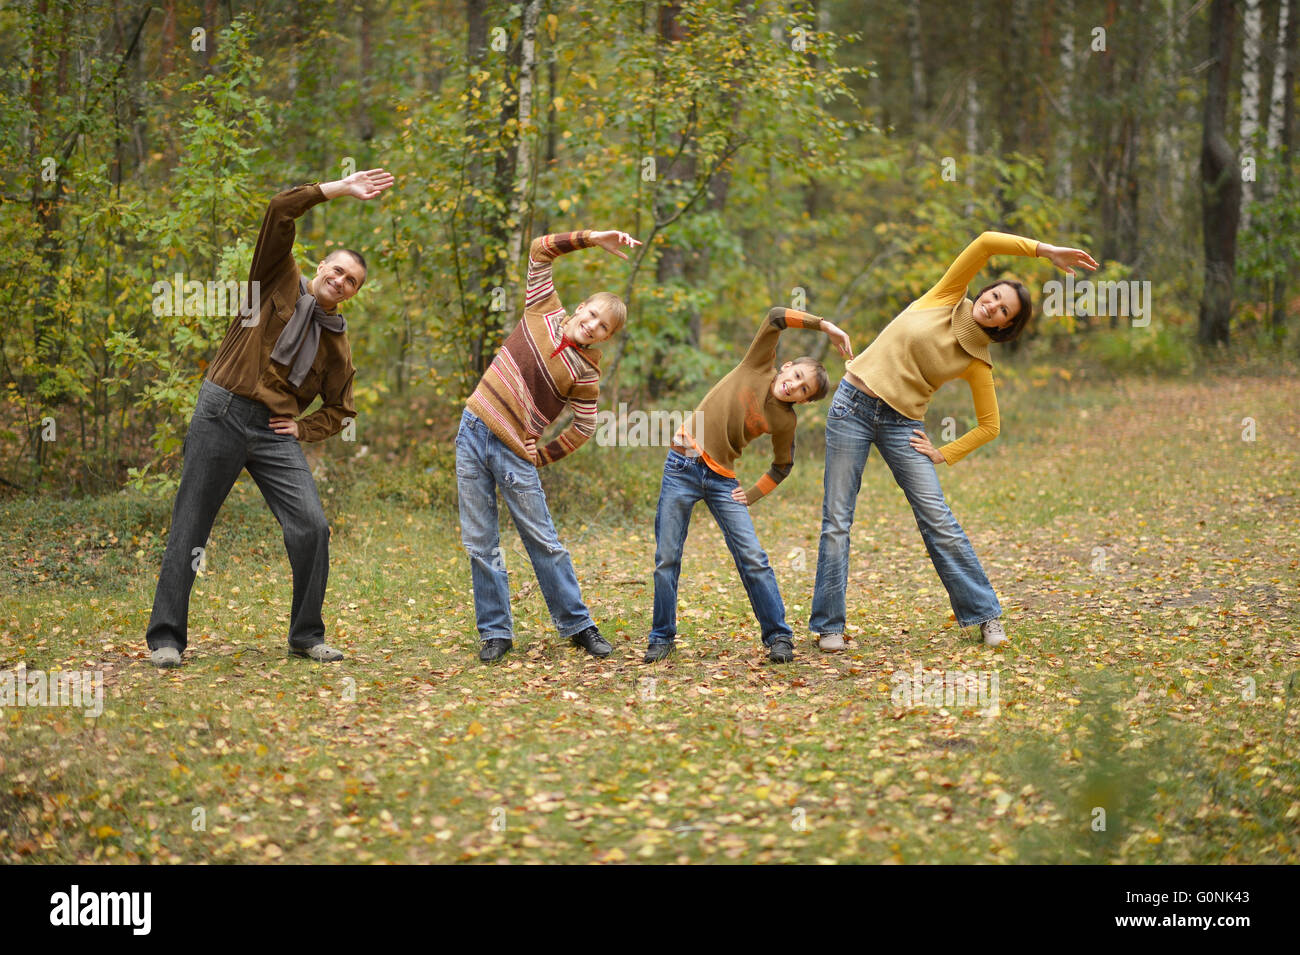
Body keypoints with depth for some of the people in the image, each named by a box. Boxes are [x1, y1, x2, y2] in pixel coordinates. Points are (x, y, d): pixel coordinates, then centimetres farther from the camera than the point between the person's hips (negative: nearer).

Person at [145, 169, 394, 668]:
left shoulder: (336, 345, 14)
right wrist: (340, 189, -9)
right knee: (190, 530, -1)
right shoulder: (281, 282, 5)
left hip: (275, 433, 4)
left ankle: (307, 635, 4)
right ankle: (165, 637, 7)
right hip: (222, 416, -3)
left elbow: (340, 409, 23)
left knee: (311, 527, -10)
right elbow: (280, 213, -7)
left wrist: (304, 429, 4)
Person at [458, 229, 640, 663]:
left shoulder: (586, 372, -7)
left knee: (543, 542, 3)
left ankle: (578, 626, 16)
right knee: (480, 542, 3)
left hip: (514, 453, -3)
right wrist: (591, 238, -6)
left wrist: (540, 458, -2)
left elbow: (584, 427, -2)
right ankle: (495, 632, 12)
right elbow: (540, 251, 2)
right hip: (473, 432, 3)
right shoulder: (544, 313, 1)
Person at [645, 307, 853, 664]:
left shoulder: (785, 421, 0)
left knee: (753, 558, -7)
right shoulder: (758, 365, -2)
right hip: (682, 467, -1)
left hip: (722, 480, 1)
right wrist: (822, 325, -15)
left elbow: (783, 466, 14)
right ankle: (662, 638, 13)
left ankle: (778, 637, 1)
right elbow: (776, 317, -11)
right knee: (667, 558, 1)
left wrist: (753, 495, 4)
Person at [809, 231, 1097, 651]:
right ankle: (828, 625, 8)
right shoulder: (945, 298, 0)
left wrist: (942, 455, -1)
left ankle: (985, 613, 9)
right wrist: (1045, 250, -14)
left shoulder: (977, 362, 1)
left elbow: (989, 426, 6)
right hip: (853, 406, 0)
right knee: (837, 519, -1)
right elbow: (987, 242, -9)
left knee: (938, 520, -3)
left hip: (901, 424, 1)